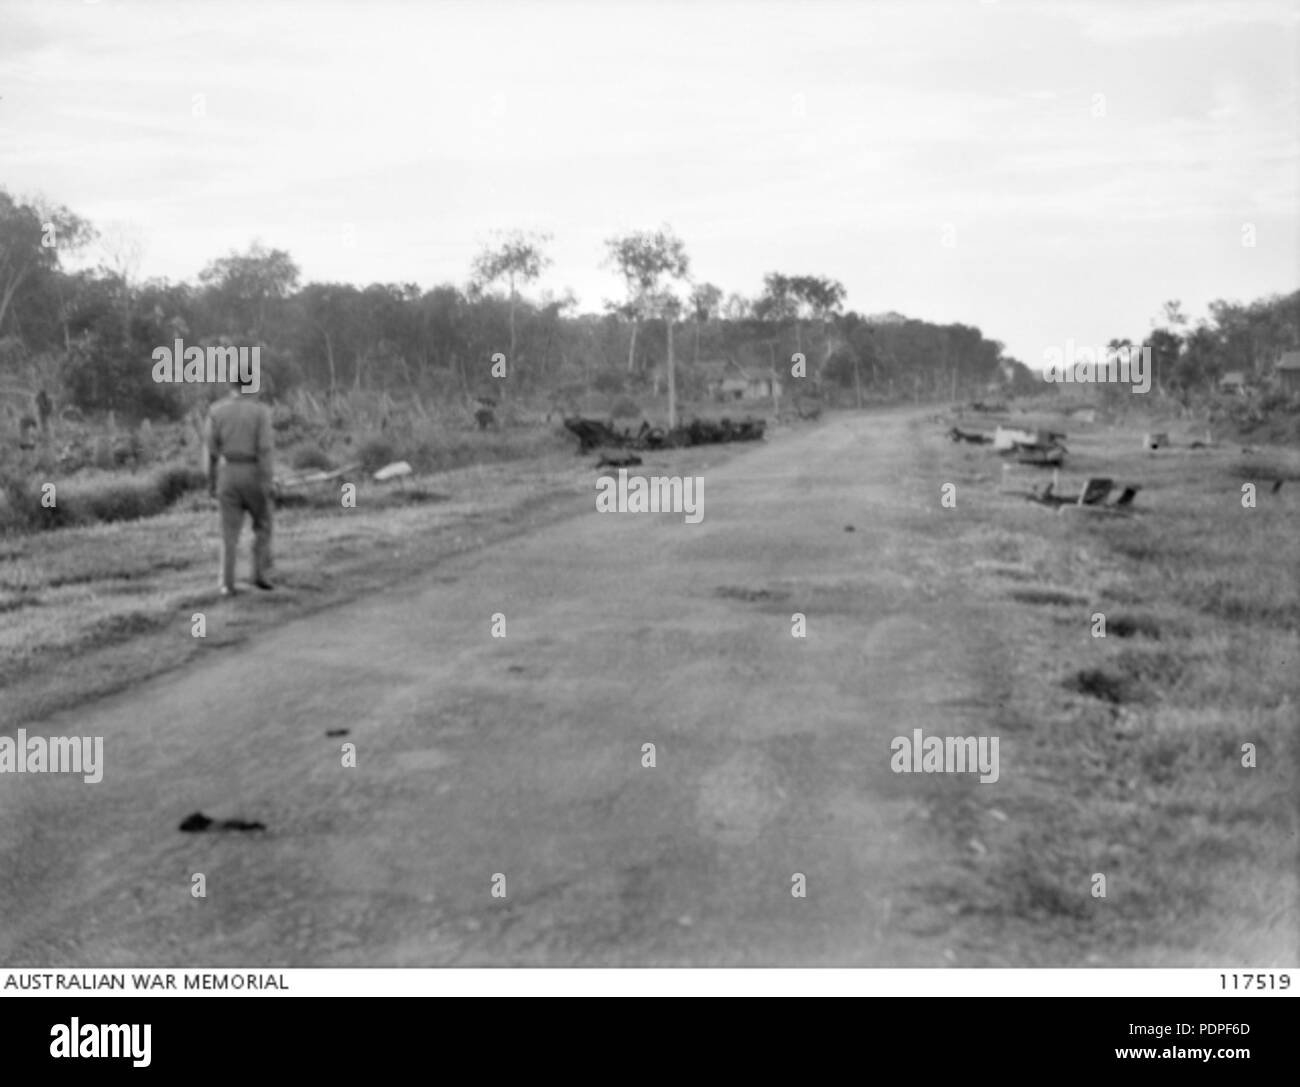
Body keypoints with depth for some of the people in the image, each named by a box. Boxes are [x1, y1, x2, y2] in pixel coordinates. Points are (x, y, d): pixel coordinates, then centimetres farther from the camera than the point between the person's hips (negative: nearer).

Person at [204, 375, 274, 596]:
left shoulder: (217, 410, 0)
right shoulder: (260, 411, -8)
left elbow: (211, 449, 2)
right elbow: (265, 449, -14)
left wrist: (211, 481, 9)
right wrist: (266, 483, -13)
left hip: (228, 474, 2)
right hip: (253, 475, -2)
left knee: (230, 532, 6)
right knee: (262, 524, 17)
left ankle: (227, 584, 0)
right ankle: (260, 573, 8)